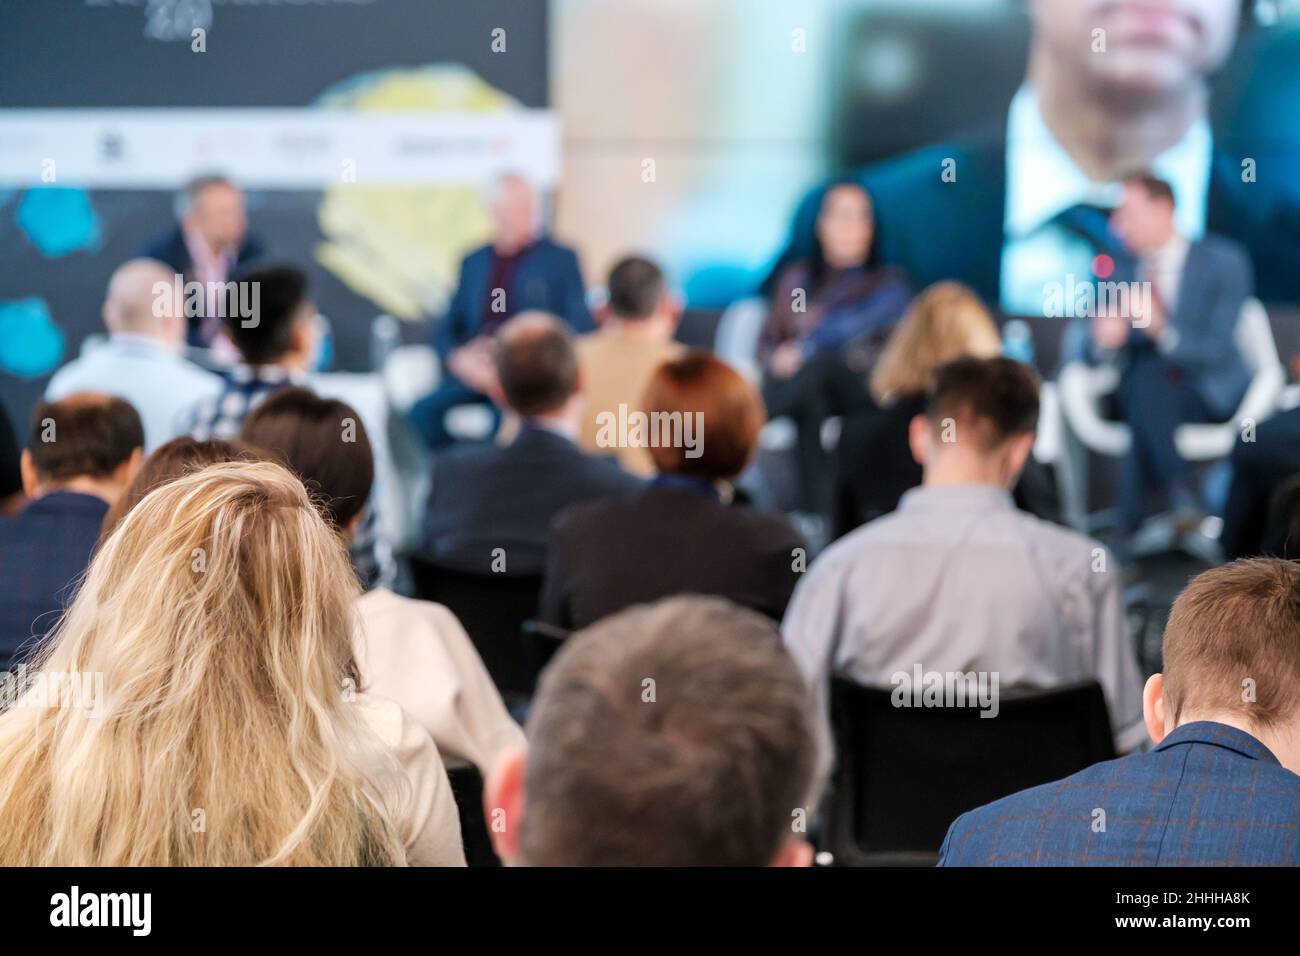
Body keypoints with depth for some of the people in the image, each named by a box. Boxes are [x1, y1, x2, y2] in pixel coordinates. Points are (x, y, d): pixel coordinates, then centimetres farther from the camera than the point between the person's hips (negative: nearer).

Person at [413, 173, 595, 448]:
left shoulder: (561, 259, 5)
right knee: (424, 412, -25)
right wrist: (458, 359, -6)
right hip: (476, 373, 4)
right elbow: (446, 327, 17)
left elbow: (579, 329, -2)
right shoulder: (474, 263, 16)